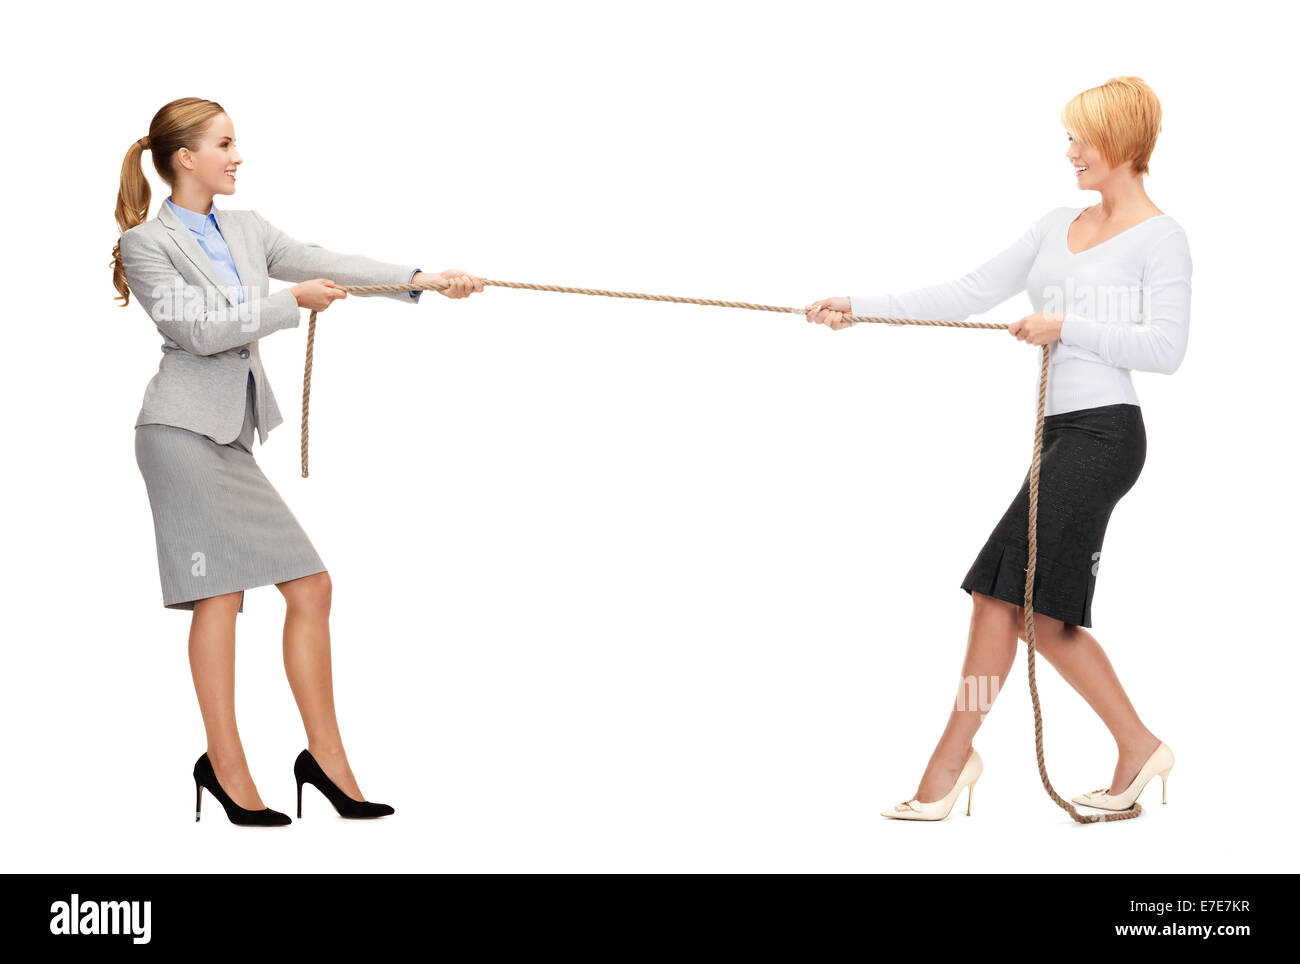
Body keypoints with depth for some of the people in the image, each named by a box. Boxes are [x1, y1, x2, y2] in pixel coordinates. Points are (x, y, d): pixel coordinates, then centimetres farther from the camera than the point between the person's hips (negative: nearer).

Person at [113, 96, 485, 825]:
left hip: (234, 434, 7)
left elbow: (328, 265, 8)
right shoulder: (147, 242, -2)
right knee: (219, 592, -10)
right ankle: (226, 764, -3)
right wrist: (292, 303, -11)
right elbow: (200, 330, -12)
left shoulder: (247, 230, 17)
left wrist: (419, 279, -2)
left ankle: (326, 756, 7)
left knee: (311, 586, 2)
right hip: (185, 428, -7)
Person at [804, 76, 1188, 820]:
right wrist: (862, 307, 6)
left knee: (1001, 590, -10)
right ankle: (1139, 749, 17)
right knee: (1039, 609, 5)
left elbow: (1167, 348, -12)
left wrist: (1068, 326, -15)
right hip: (1062, 433, 8)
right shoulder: (1057, 227, 17)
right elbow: (970, 294, 13)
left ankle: (954, 756, -2)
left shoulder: (1160, 237, -3)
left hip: (1104, 433, -8)